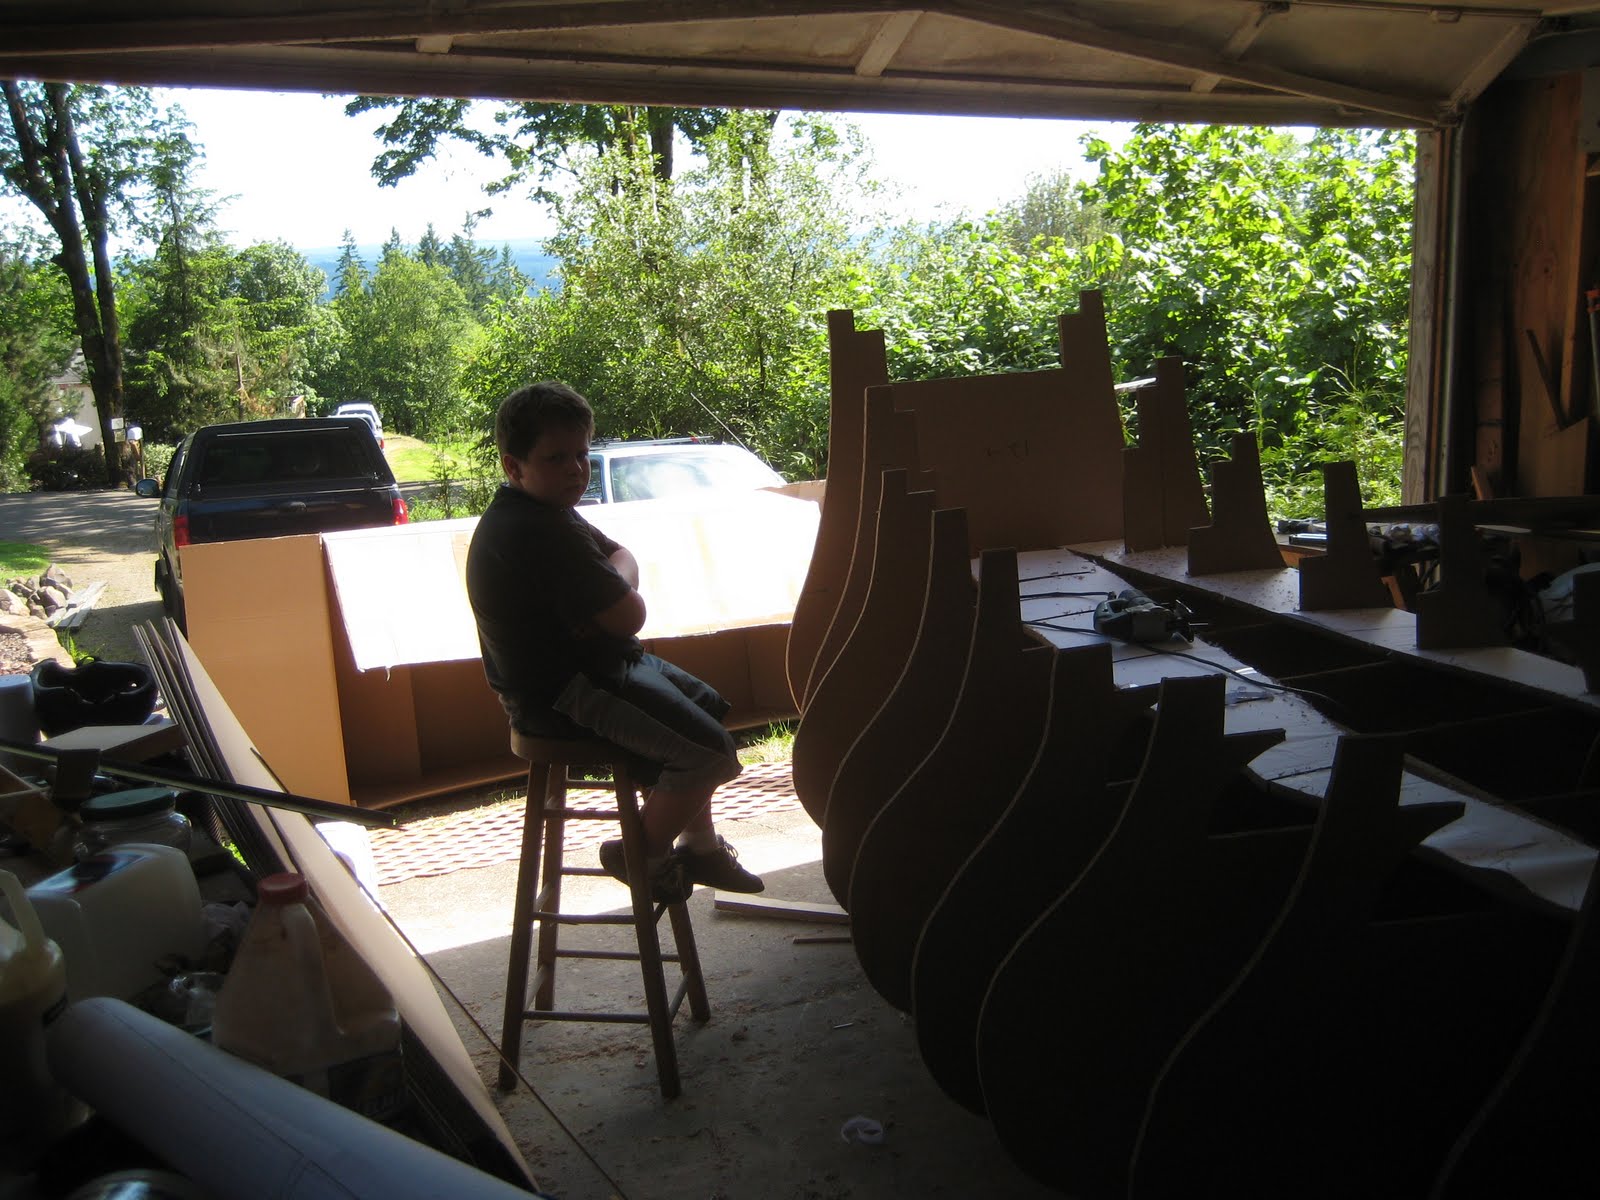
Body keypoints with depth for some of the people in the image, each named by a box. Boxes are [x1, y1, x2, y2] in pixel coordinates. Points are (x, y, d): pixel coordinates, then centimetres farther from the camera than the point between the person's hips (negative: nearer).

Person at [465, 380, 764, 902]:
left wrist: (611, 586, -10)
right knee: (712, 749, -17)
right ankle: (642, 854, 6)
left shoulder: (541, 510, 9)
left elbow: (622, 556, 12)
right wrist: (618, 593, -2)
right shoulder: (543, 532, -26)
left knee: (707, 705, 23)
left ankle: (699, 844, 31)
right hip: (562, 696, -12)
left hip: (589, 665, 12)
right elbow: (630, 616, -25)